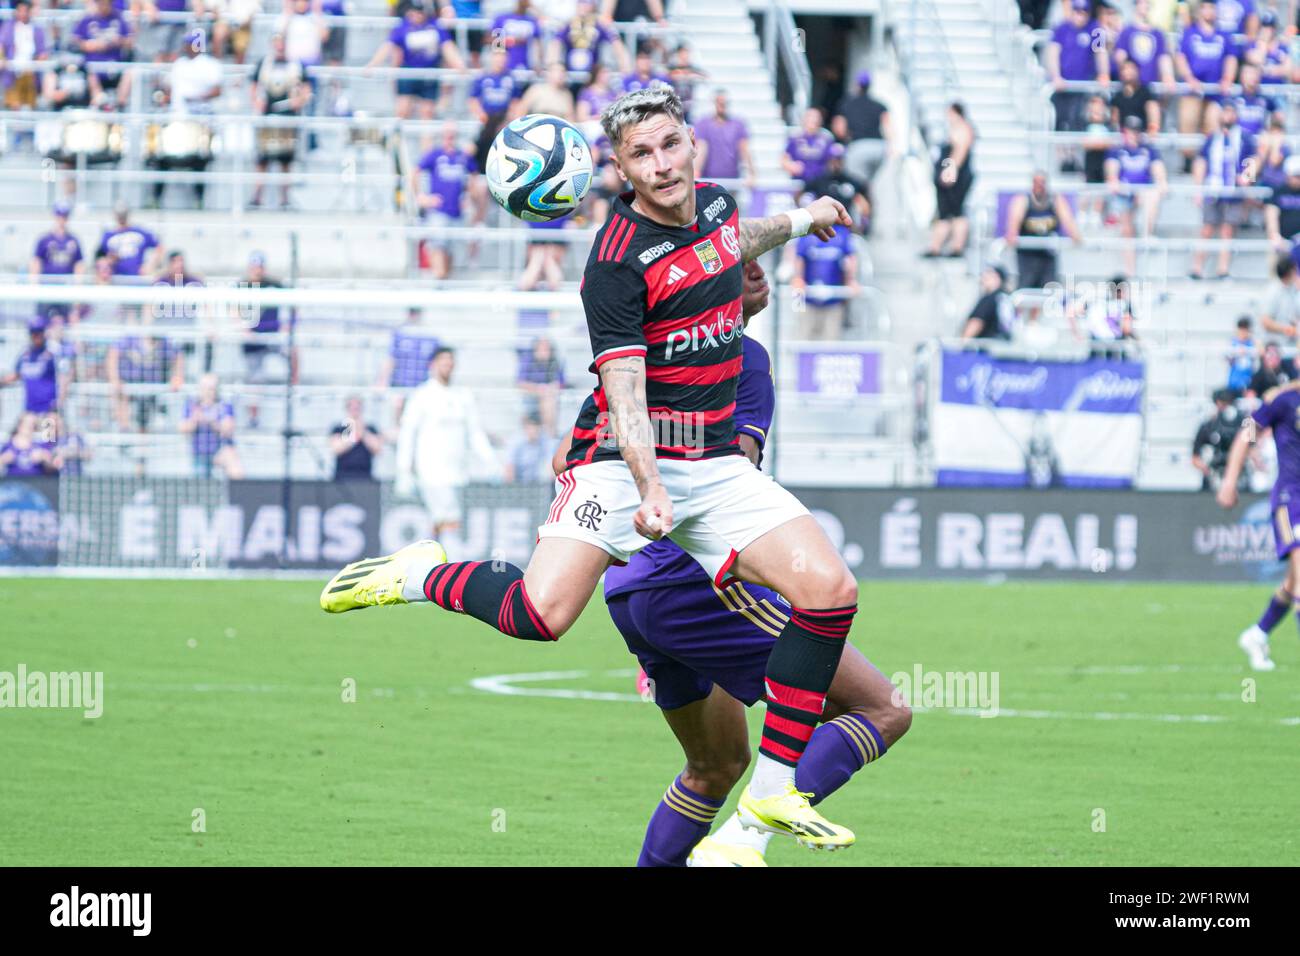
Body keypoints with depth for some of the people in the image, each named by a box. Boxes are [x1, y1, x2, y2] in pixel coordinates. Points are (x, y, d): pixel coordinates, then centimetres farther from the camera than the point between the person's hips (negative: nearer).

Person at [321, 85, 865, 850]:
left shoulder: (714, 204, 6)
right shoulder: (617, 263, -16)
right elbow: (625, 390, -22)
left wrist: (796, 223, 45)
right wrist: (650, 487, -35)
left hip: (716, 463, 6)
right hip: (624, 459, -6)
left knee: (831, 588, -13)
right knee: (541, 613, -26)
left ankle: (773, 792, -5)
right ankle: (420, 574, 6)